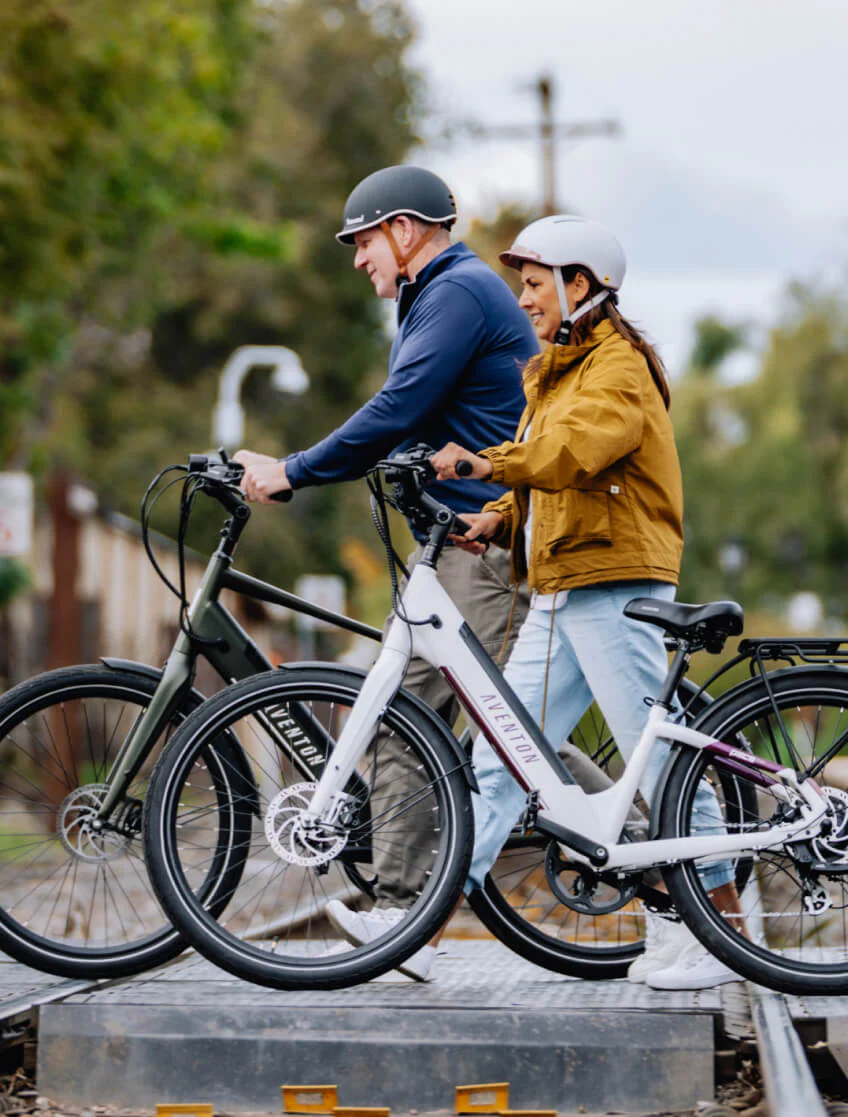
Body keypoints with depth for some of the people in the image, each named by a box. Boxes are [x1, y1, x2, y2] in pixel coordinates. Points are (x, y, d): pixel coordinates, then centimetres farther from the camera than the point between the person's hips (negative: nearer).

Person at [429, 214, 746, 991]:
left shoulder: (618, 369, -8)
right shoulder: (555, 373, 24)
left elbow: (575, 448, -27)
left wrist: (489, 463, -38)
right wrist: (498, 519, 2)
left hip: (617, 590, -9)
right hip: (557, 593, 9)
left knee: (662, 757, -7)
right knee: (500, 750, 4)